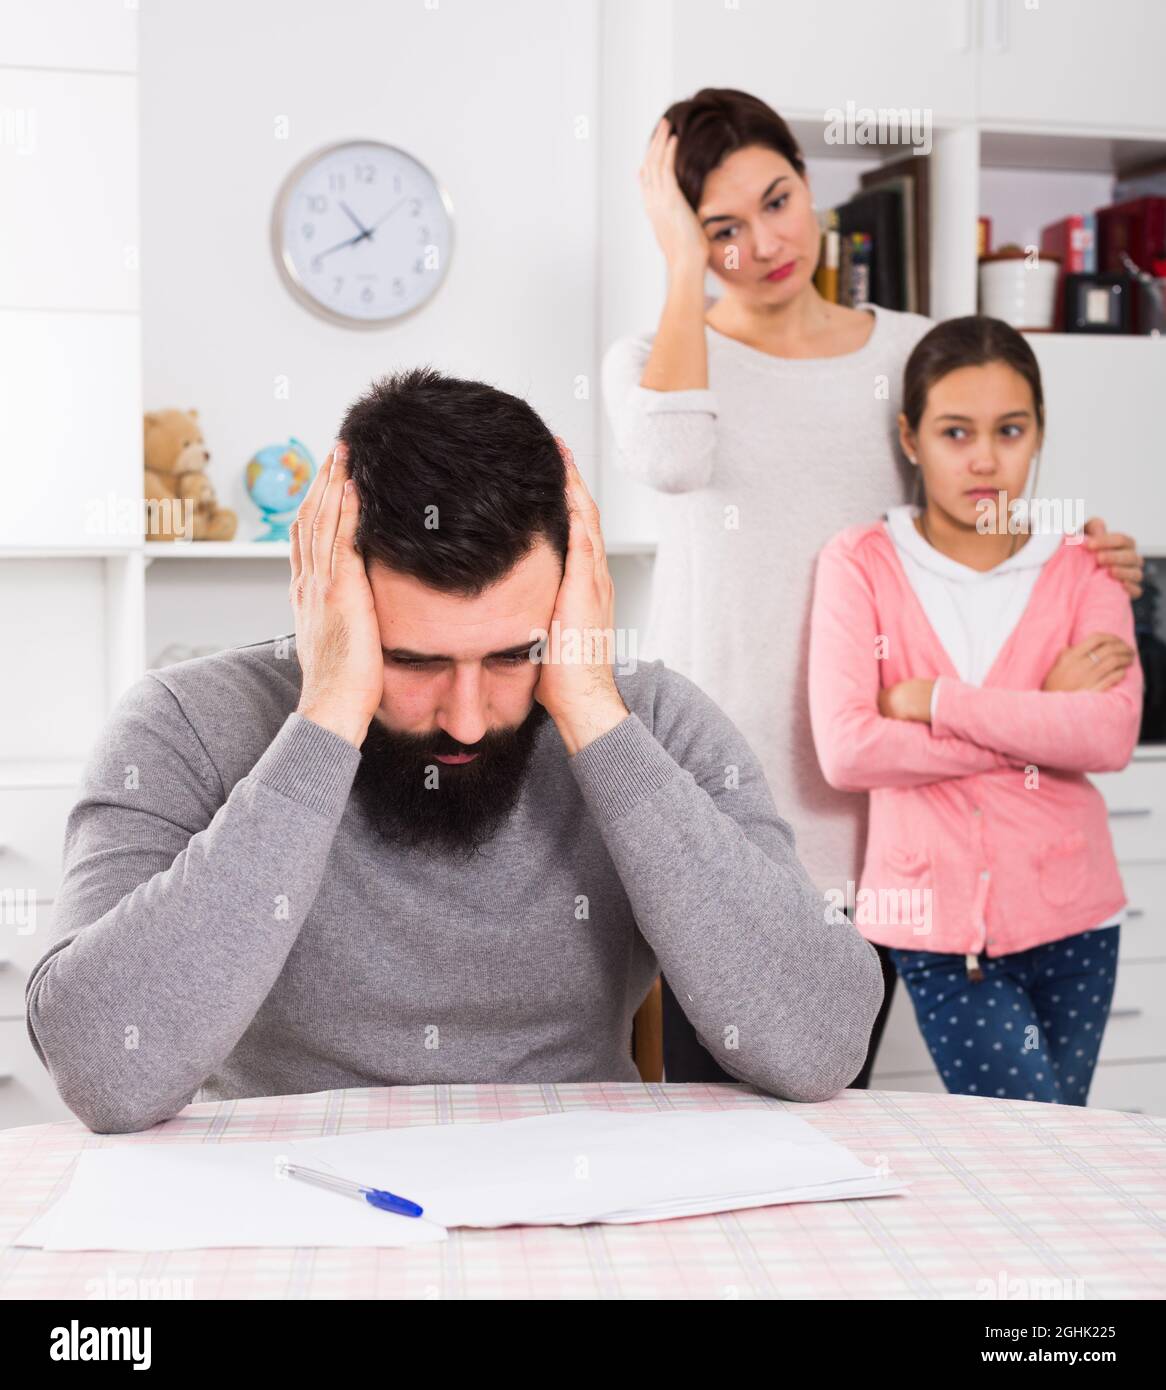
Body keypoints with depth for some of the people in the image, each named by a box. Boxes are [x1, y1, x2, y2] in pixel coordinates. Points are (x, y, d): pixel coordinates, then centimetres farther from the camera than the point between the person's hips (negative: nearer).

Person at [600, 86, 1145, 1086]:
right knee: (708, 1090, -1)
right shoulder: (654, 358, 4)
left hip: (861, 791, 2)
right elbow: (670, 459, -21)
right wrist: (683, 264, -11)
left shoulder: (915, 354, 11)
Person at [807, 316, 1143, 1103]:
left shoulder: (1081, 568, 4)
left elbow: (1112, 736, -12)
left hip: (1067, 913, 2)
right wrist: (1042, 720, -11)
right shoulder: (861, 565, -1)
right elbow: (846, 751, -14)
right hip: (937, 921, -2)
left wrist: (935, 700, -14)